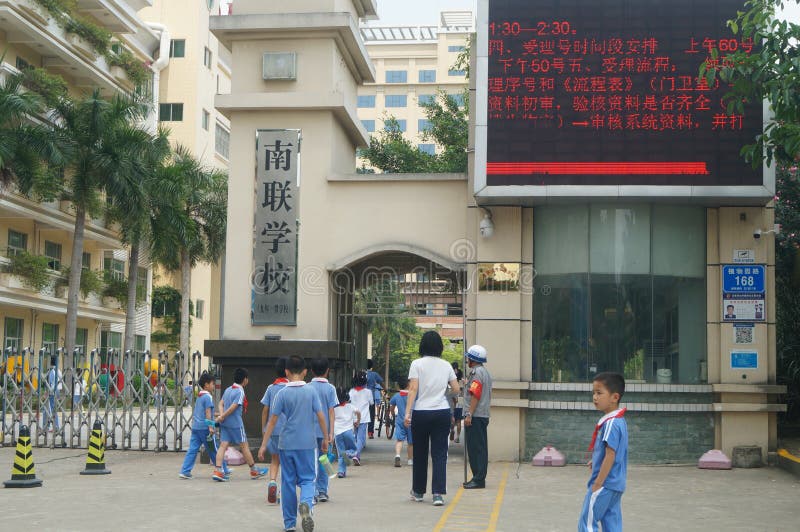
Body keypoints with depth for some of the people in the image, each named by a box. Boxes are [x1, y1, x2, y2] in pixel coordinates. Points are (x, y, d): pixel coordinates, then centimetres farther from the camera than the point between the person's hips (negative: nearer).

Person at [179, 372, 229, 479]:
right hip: (204, 427, -7)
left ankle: (185, 471, -6)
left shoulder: (198, 397, 17)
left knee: (192, 449, 3)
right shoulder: (208, 397, -10)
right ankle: (223, 470, 15)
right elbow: (208, 412, -16)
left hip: (195, 426, 7)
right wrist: (210, 426, -19)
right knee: (213, 451, 4)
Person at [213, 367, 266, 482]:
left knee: (223, 445, 1)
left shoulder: (228, 389, 13)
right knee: (244, 446, 4)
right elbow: (233, 407, -19)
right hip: (235, 423, -7)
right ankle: (254, 471, 17)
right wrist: (222, 416, -9)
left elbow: (221, 404, 10)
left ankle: (217, 471, -12)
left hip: (224, 423, 7)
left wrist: (221, 415, -5)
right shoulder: (240, 392, -13)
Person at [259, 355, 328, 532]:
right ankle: (306, 503, -25)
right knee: (307, 479, 8)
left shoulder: (282, 394, -4)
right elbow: (321, 417, -1)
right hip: (307, 444, 0)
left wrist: (264, 445, 0)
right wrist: (325, 438, 10)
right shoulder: (311, 391, -1)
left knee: (288, 482, 10)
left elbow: (273, 420, -4)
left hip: (286, 443, 0)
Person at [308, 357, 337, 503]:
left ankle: (313, 493, -6)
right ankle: (322, 491, 17)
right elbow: (331, 411, -4)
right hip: (325, 431, 1)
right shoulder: (330, 388, -2)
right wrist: (331, 432, -4)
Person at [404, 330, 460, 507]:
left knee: (419, 454, 11)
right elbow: (456, 389, 8)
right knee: (439, 454, 1)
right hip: (442, 412, 1)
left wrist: (407, 412, -12)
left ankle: (418, 492, 23)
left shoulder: (417, 364, -3)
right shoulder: (446, 365, 6)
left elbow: (413, 389, -11)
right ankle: (438, 493, -10)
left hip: (421, 413, -1)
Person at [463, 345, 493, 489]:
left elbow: (475, 396, -19)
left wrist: (469, 415, -20)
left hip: (476, 417, -10)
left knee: (476, 448, -9)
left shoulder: (477, 372, -12)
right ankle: (478, 478, 15)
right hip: (483, 415, 10)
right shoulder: (485, 372, 19)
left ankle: (478, 480, -9)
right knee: (480, 448, 12)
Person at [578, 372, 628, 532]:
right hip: (616, 484, 10)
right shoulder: (619, 421, 11)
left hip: (605, 484, -10)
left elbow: (610, 456, -21)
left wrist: (597, 484, -18)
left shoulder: (611, 423, -19)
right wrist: (596, 461, 11)